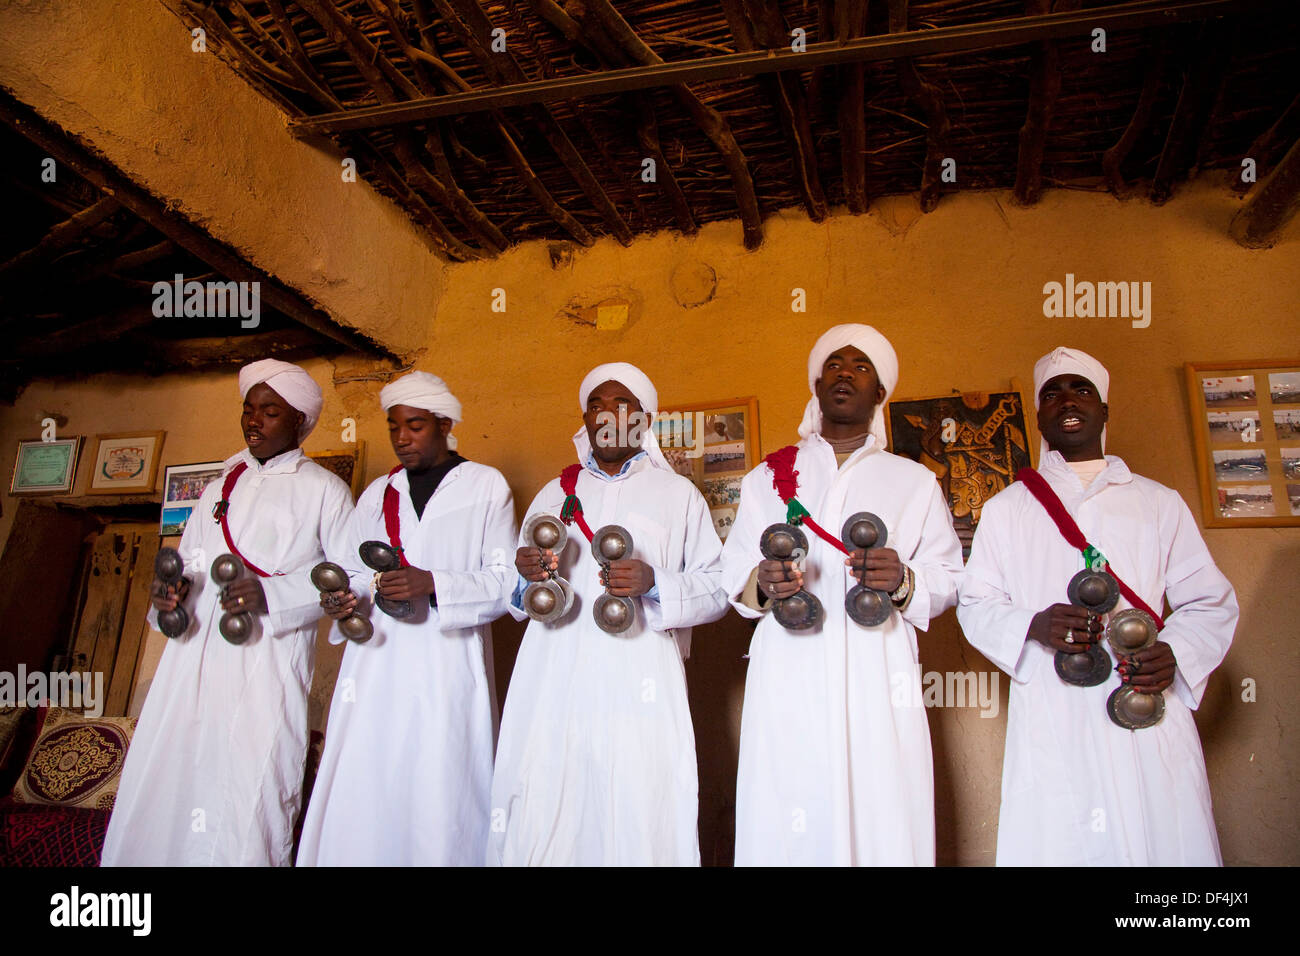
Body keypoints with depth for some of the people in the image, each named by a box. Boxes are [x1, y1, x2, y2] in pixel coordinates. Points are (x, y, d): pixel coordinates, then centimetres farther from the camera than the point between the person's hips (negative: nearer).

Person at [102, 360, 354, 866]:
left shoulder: (323, 490, 4)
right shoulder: (221, 485, 21)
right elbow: (189, 563, 23)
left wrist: (271, 596, -14)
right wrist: (170, 592, 0)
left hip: (267, 663, -5)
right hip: (195, 656, 5)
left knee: (249, 799, -8)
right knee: (164, 789, 3)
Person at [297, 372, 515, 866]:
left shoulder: (486, 486, 7)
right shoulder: (377, 493, 20)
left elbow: (506, 580, -1)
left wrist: (433, 584, -16)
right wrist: (340, 598, -2)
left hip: (447, 673, -3)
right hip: (375, 671, 4)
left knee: (440, 803, -4)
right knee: (362, 806, -1)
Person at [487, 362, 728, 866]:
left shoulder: (678, 493, 13)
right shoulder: (554, 494, 21)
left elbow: (718, 588, 4)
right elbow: (518, 595, 23)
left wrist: (654, 584, -13)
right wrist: (527, 575, -1)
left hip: (639, 685, -2)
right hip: (553, 683, 2)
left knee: (640, 822, -7)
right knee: (539, 820, -4)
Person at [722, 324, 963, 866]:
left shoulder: (915, 482, 16)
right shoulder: (766, 479, 17)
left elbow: (948, 578, 10)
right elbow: (731, 573, 13)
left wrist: (903, 581, -11)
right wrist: (762, 584, -9)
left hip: (879, 685, 0)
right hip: (789, 684, 0)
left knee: (883, 826, -6)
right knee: (786, 832, -5)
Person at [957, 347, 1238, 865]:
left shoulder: (1159, 502, 16)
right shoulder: (1006, 507, 14)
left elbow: (1211, 602, 14)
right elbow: (976, 604, 10)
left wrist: (1175, 652, -7)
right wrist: (1034, 626, -11)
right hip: (1051, 723, -1)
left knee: (1169, 845, -2)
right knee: (1054, 847, -5)